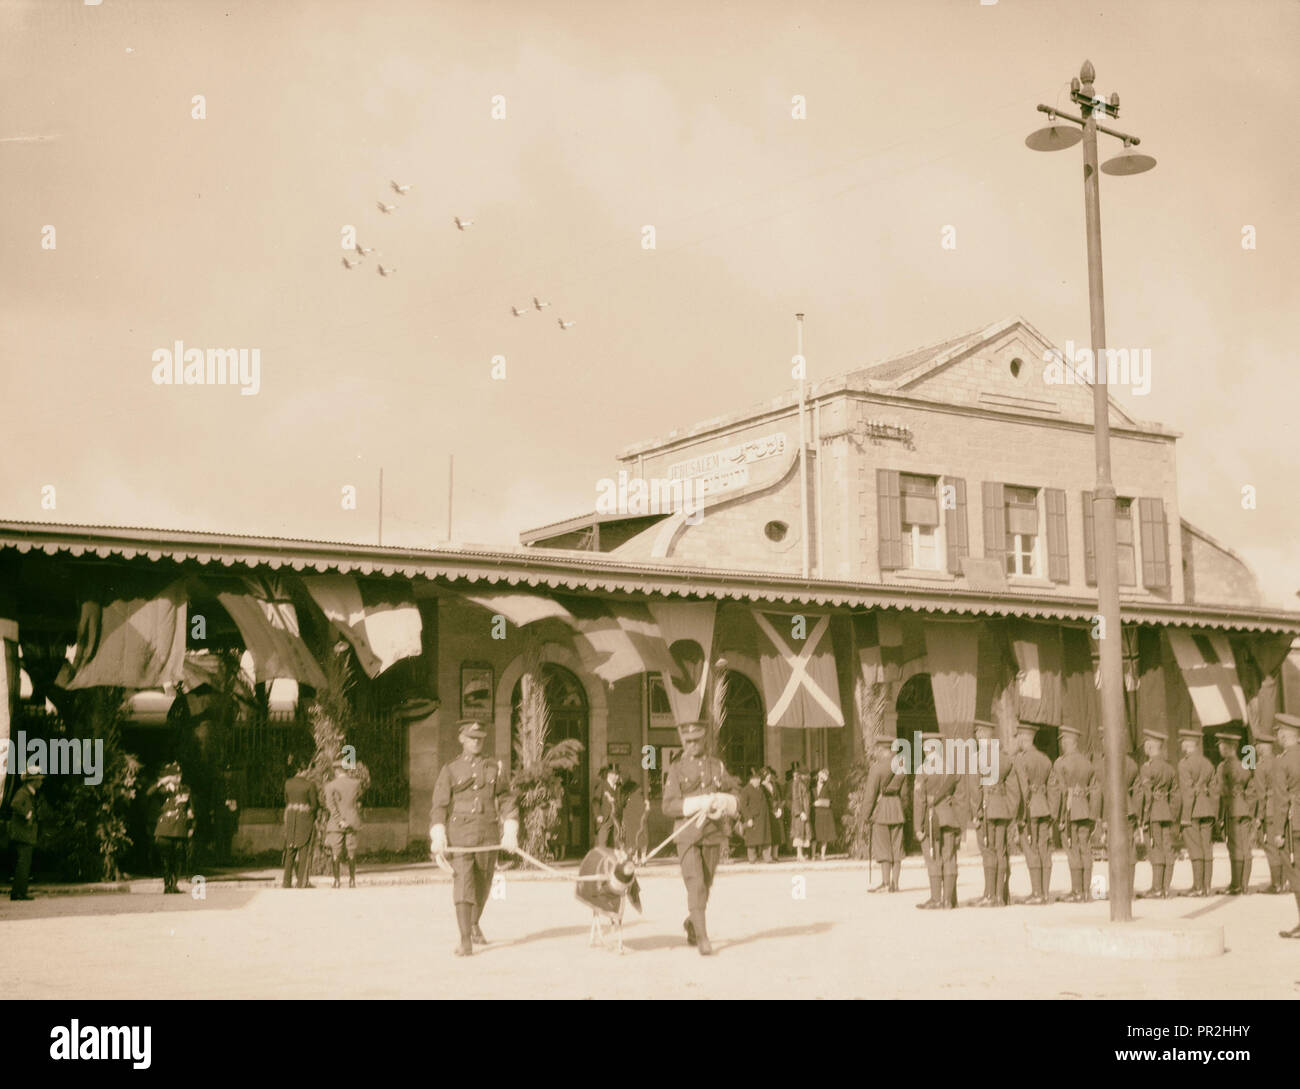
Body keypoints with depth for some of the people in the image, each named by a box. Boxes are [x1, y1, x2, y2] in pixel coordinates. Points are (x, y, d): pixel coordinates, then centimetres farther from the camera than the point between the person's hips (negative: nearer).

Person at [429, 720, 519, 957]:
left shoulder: (495, 768, 10)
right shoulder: (450, 770, 4)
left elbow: (506, 801, 9)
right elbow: (439, 806, 0)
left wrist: (510, 832, -2)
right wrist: (438, 838, -11)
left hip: (488, 835, 3)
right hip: (460, 835, -3)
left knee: (483, 884, 14)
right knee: (462, 882, -13)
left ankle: (474, 925, 39)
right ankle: (465, 940, -14)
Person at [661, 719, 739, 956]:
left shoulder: (717, 766, 9)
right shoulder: (676, 769, 1)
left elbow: (736, 799, 9)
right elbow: (668, 806, -7)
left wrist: (722, 803, -13)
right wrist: (699, 804, -18)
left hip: (714, 832, 3)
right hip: (687, 834, -3)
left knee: (706, 884, 12)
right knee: (695, 885, -12)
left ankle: (691, 923, 36)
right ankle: (703, 938, -10)